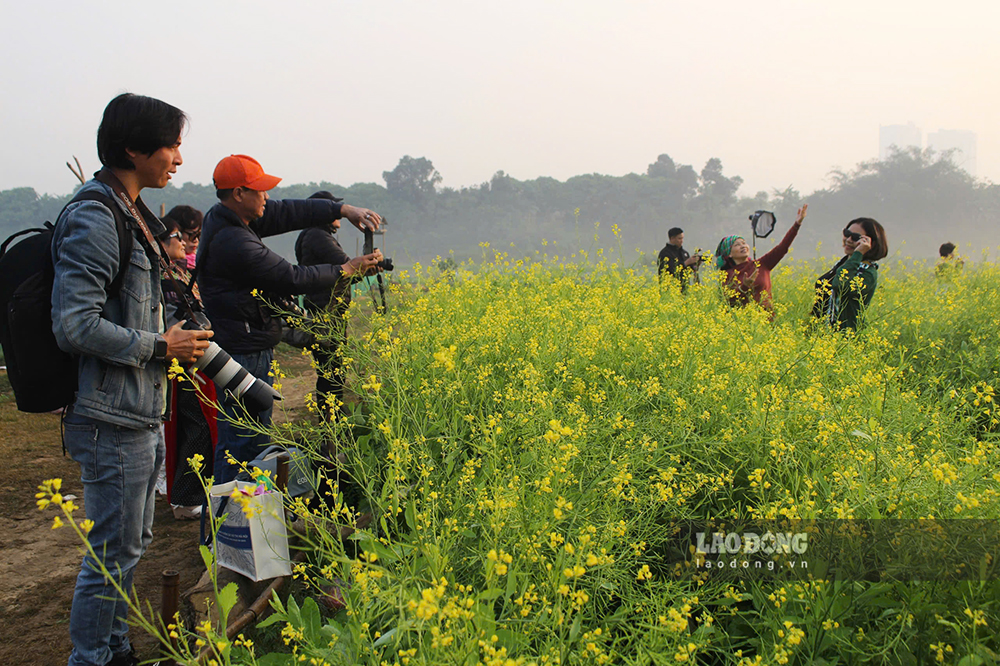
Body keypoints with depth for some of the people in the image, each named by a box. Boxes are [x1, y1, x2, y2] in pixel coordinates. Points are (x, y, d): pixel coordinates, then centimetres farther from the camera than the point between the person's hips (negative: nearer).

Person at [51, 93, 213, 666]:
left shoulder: (132, 215, 13)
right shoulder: (93, 221, -18)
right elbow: (75, 326, -23)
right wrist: (160, 347, -17)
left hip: (142, 419, 10)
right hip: (112, 422, -10)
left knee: (133, 543, 19)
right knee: (114, 553, 1)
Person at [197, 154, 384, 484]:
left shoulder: (225, 217, 7)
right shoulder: (232, 241, -24)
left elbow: (290, 211, 5)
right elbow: (292, 278, -19)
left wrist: (343, 209, -8)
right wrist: (346, 269, -8)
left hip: (249, 348, 11)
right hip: (243, 355, -11)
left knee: (255, 438, 17)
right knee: (240, 443, -4)